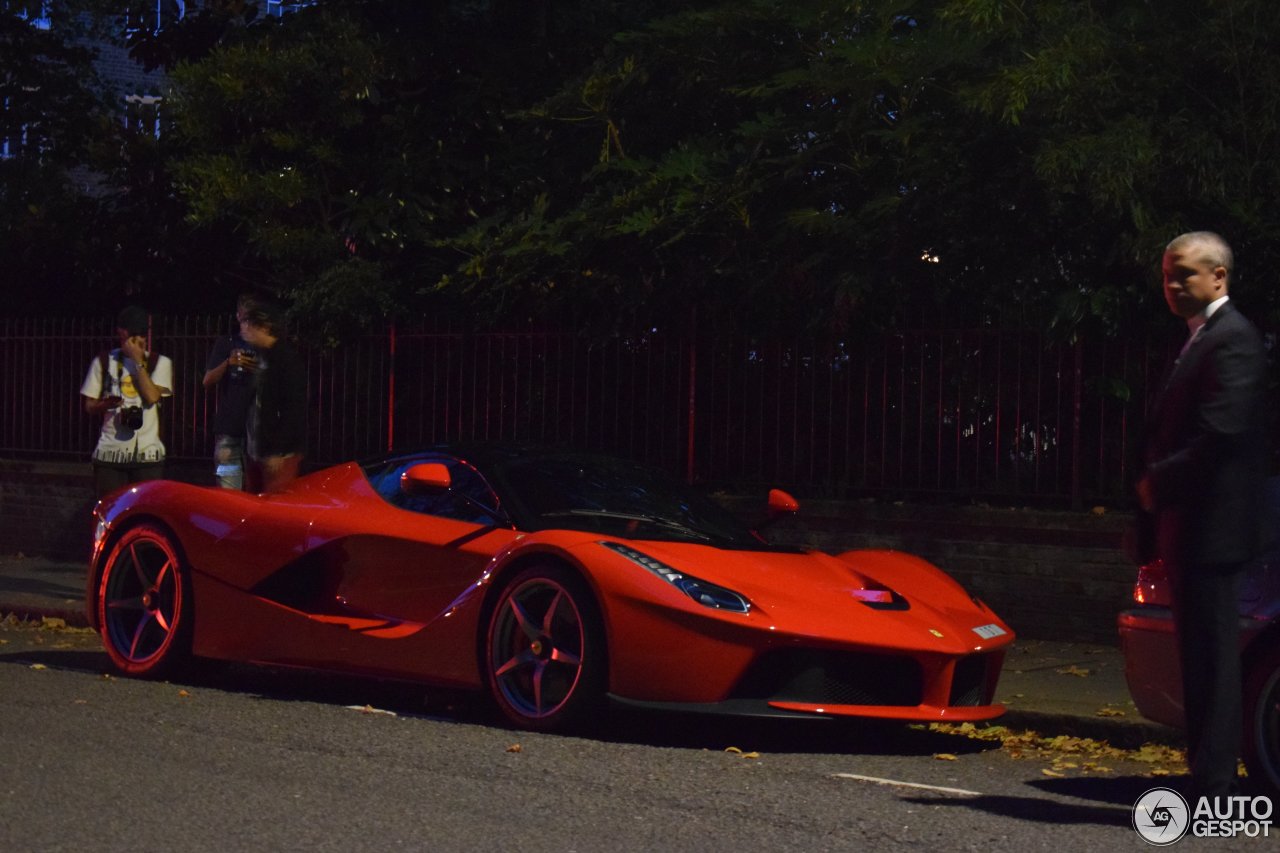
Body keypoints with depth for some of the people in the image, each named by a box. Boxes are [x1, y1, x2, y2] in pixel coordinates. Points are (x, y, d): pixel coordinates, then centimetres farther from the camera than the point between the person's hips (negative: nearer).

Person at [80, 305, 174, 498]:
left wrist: (137, 360, -6)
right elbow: (89, 406, 11)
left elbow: (152, 396, -9)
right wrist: (106, 404, -11)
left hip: (147, 454, -1)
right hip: (110, 453, 1)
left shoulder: (159, 363, 8)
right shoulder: (103, 362, 11)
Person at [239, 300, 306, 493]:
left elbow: (294, 409, -18)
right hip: (257, 452, 9)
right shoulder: (262, 356, 14)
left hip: (280, 454, -9)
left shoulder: (287, 360, -13)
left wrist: (278, 452, -21)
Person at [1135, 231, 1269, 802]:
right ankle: (1208, 783, 15)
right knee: (1202, 657, 11)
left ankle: (1213, 793, -6)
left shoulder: (1231, 339, -12)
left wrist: (1158, 482, -13)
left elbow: (1220, 434, -22)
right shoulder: (1199, 341, 20)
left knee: (1211, 658, -8)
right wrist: (1156, 488, 6)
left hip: (1210, 527, -10)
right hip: (1187, 528, 10)